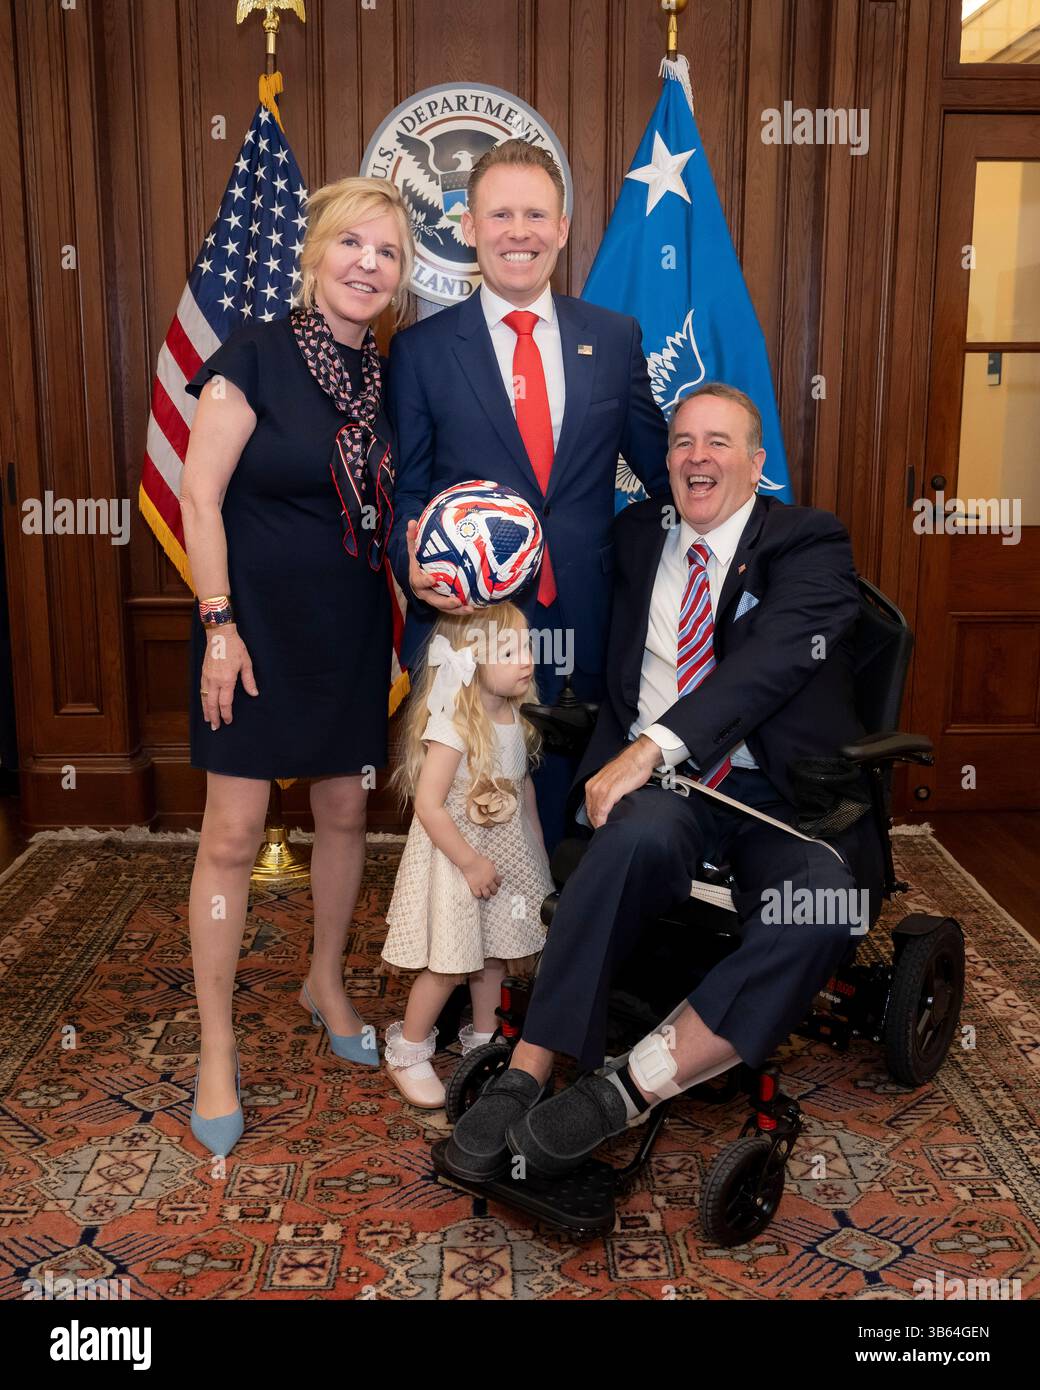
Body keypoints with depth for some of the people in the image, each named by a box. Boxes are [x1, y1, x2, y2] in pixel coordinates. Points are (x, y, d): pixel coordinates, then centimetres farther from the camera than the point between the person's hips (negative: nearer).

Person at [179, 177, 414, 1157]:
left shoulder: (385, 375, 6)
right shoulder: (256, 354, -10)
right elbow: (200, 496, -12)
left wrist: (399, 614, 4)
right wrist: (219, 623, -15)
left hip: (352, 627, 6)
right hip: (259, 623, -5)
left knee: (345, 811, 14)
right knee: (233, 833, -1)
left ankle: (327, 983, 36)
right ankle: (216, 1048, 13)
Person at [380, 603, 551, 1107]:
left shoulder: (516, 717, 0)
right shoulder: (453, 728, -25)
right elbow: (429, 806, -26)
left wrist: (537, 848, 14)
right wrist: (471, 862, -21)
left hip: (506, 853, 7)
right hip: (456, 856, -7)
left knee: (494, 953, 18)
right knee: (449, 963, -1)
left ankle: (483, 1039, 37)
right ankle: (407, 1052, 19)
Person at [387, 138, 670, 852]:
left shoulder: (616, 338, 8)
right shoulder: (420, 349, 3)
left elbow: (660, 462, 13)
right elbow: (405, 489, 4)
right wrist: (413, 563, -14)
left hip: (584, 628, 2)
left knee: (566, 820, 11)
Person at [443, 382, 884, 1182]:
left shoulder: (810, 546, 4)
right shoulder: (639, 537, 17)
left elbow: (772, 657, -14)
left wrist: (653, 745, -27)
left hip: (784, 795, -1)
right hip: (661, 782, 2)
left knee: (820, 913, -31)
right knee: (637, 836, -34)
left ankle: (631, 1088, -22)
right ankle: (527, 1076, -27)